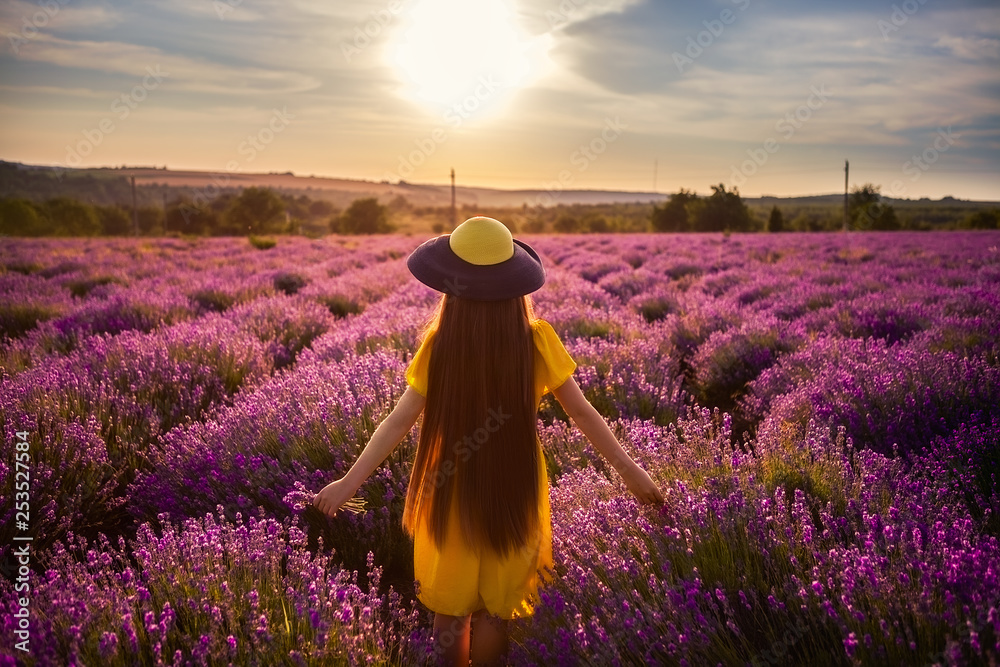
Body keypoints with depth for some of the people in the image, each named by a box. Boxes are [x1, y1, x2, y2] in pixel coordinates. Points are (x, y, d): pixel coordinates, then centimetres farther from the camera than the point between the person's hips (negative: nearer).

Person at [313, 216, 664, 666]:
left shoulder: (440, 345, -16)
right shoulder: (537, 342, -15)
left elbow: (400, 421, -16)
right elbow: (582, 413, -9)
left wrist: (350, 481, -9)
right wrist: (629, 469, 1)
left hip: (453, 495, 0)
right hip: (516, 497, 0)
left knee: (450, 608, 21)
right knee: (496, 611, 18)